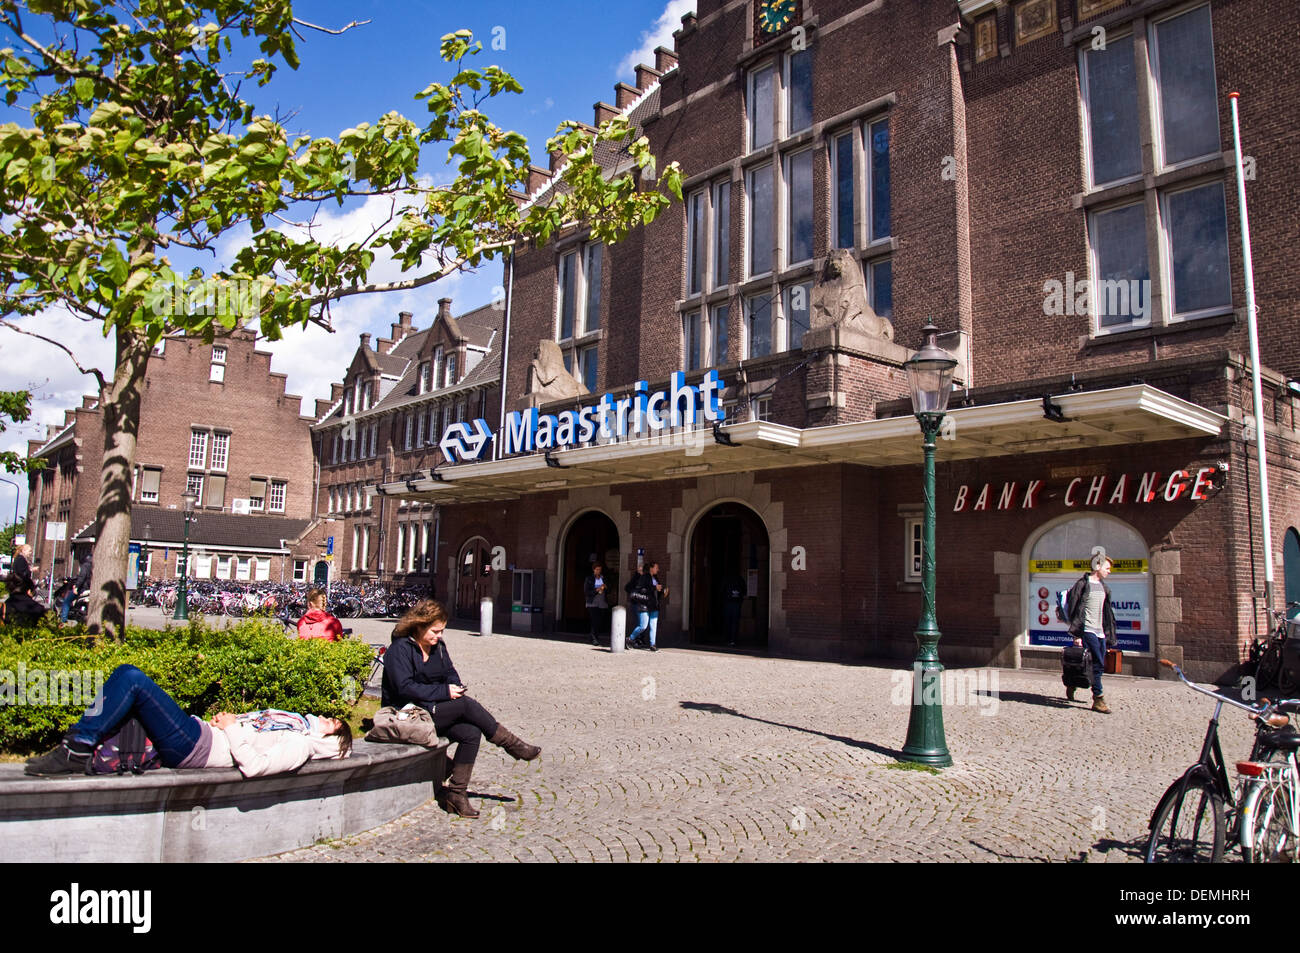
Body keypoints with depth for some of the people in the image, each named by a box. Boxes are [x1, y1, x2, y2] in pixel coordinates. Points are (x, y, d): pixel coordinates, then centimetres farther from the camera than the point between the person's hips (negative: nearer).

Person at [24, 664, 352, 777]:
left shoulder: (299, 746, -8)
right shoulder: (298, 723, 19)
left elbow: (253, 765, -24)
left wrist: (233, 727, -13)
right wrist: (228, 718, 8)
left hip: (192, 746, -9)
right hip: (198, 729, 9)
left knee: (132, 681, -20)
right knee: (126, 673, 7)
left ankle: (76, 753, -13)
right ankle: (78, 746, 6)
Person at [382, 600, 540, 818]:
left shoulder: (438, 647, 12)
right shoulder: (400, 648, -12)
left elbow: (450, 674, 14)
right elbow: (405, 688, -21)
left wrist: (456, 686, -10)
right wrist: (444, 692, -23)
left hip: (433, 709, 8)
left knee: (471, 733, -20)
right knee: (466, 705, -26)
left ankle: (456, 793, -14)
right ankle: (512, 745, -14)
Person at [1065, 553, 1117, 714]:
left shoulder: (1104, 587, 16)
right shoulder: (1083, 584, -8)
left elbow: (1107, 612, 22)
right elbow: (1075, 610, -11)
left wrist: (1108, 634, 18)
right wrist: (1077, 635, -14)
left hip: (1100, 632, 8)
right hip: (1088, 631, -8)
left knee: (1099, 664, 9)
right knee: (1097, 664, -11)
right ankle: (1098, 699, -6)